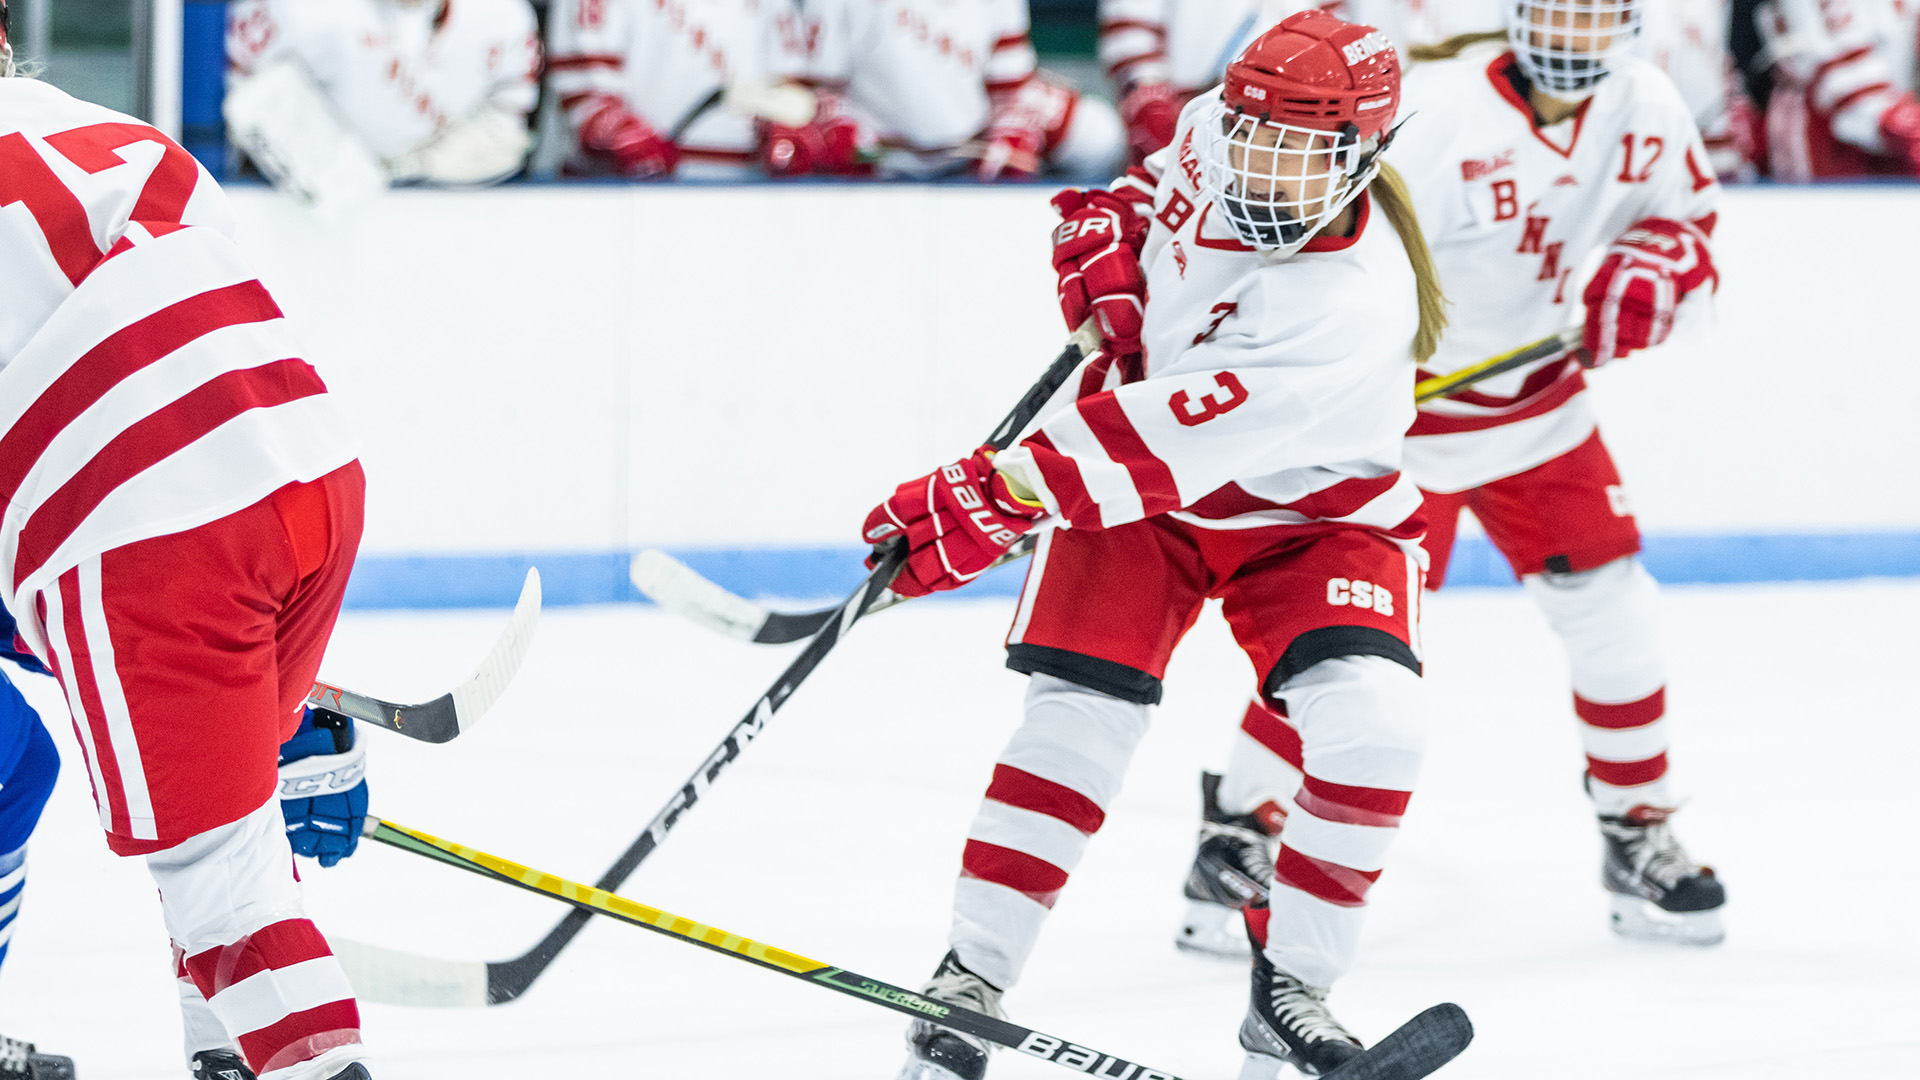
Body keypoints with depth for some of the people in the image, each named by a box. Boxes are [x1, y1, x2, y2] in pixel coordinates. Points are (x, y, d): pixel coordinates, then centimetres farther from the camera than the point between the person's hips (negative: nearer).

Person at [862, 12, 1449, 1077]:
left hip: (1307, 504, -4)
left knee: (1368, 725, -23)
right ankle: (969, 978, -6)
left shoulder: (1355, 308, -38)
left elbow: (1169, 443, -42)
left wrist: (992, 499, -43)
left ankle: (1289, 987, -7)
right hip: (1136, 474, 4)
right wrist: (1107, 233, -10)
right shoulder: (1216, 132, -19)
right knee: (1080, 714, -13)